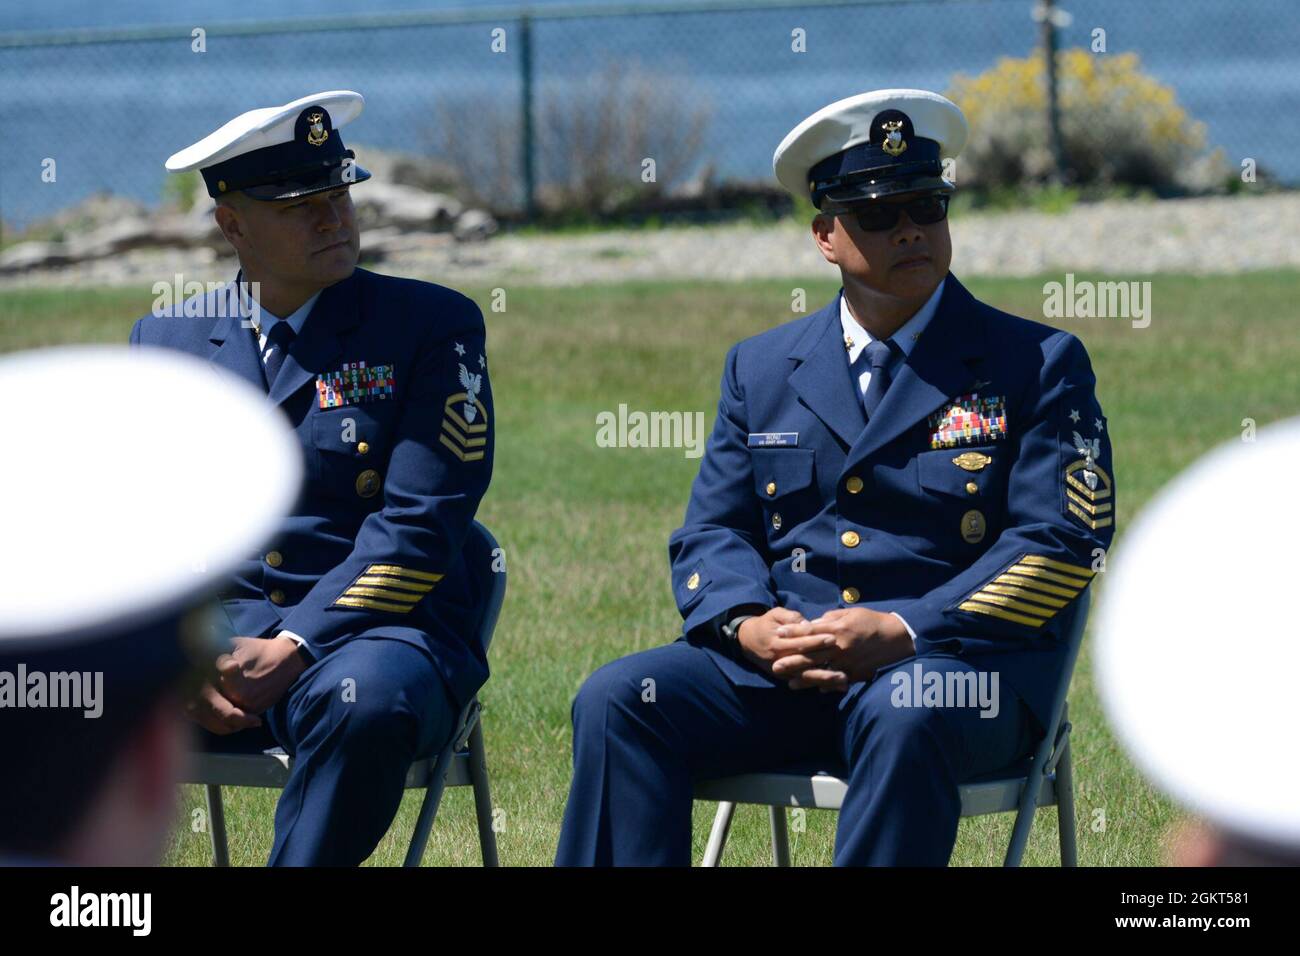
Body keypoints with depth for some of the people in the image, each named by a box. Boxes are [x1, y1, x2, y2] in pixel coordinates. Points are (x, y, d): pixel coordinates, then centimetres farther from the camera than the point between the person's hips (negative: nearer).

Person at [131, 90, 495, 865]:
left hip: (368, 635, -3)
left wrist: (293, 649, -18)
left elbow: (418, 529, -6)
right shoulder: (166, 341, 15)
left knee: (366, 700, -39)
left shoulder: (434, 328, 4)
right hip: (203, 634, 3)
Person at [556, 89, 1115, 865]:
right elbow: (713, 532, 16)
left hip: (961, 663, -4)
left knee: (904, 718, -39)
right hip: (776, 666, 4)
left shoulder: (1039, 365, 7)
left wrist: (898, 631, -16)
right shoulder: (760, 368, 19)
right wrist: (747, 623, -10)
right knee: (616, 700, -22)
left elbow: (1060, 545, -4)